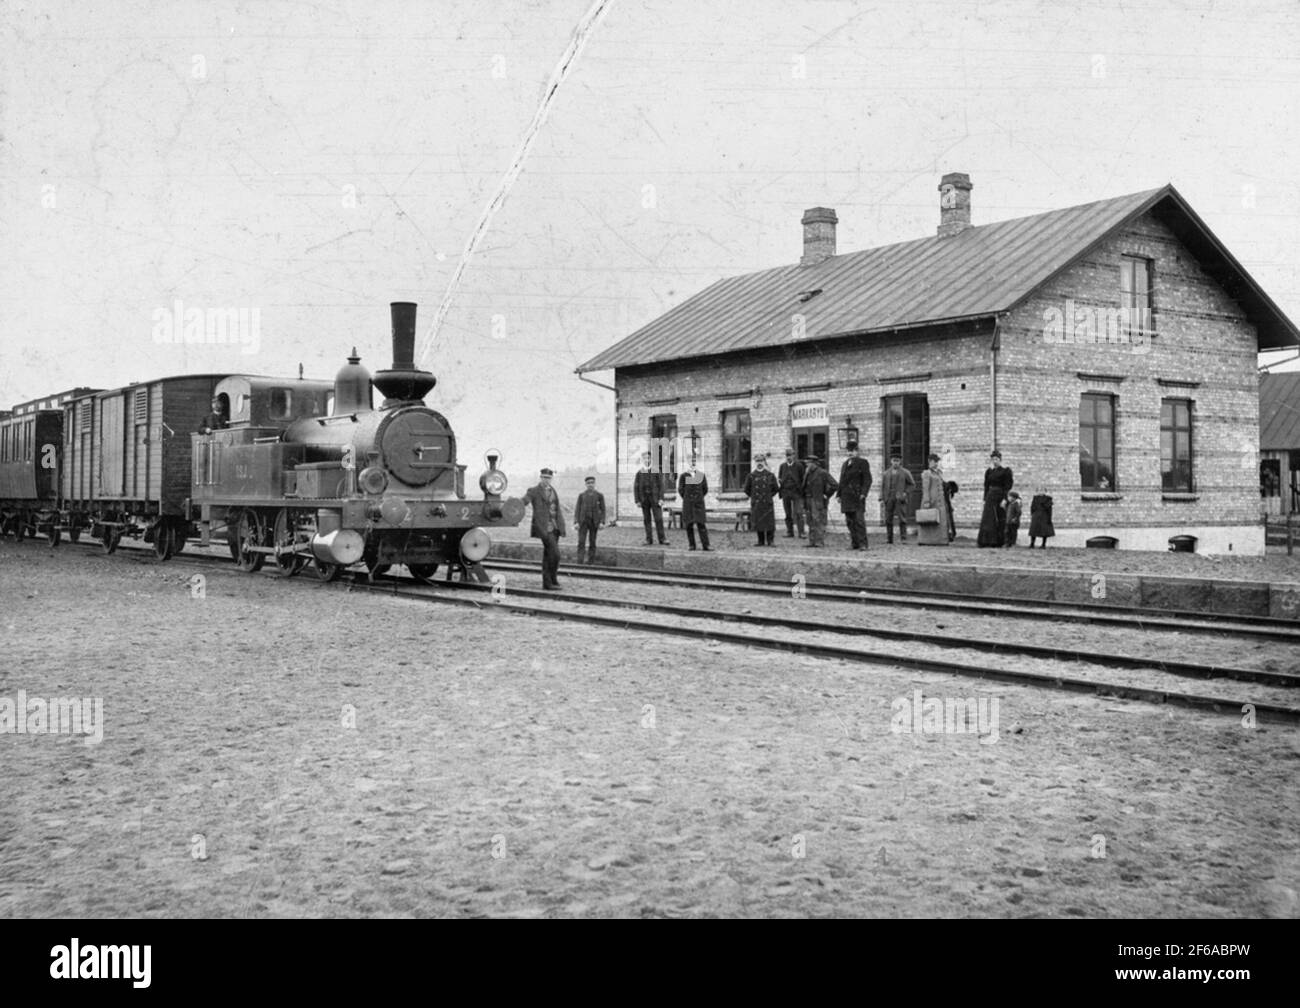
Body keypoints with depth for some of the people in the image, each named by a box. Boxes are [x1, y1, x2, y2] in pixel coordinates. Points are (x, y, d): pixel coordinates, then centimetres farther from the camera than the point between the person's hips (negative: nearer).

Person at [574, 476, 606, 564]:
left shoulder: (599, 495, 4)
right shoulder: (581, 495, 6)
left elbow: (603, 509, 3)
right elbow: (577, 509, 5)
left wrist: (602, 522, -7)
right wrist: (576, 522, -5)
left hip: (594, 522, 0)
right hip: (583, 521, 0)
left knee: (592, 543, 5)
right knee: (581, 542, -9)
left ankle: (591, 561, 11)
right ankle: (580, 562, -12)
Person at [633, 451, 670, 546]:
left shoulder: (656, 471, 3)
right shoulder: (639, 473, 6)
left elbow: (661, 485, 2)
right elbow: (635, 487, 5)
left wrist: (661, 499, -7)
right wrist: (637, 501, -2)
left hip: (655, 498, -1)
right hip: (644, 498, 1)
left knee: (658, 519, -6)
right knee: (647, 520, 4)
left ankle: (662, 539, -2)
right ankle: (648, 540, 9)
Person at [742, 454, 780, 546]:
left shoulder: (770, 475, 2)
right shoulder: (751, 476, 4)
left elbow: (776, 488, 9)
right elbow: (747, 489, 11)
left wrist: (770, 495, 6)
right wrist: (752, 496, 7)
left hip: (768, 503, -1)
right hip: (756, 504, 1)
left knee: (769, 522, -3)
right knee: (758, 522, 4)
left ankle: (770, 541, 4)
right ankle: (761, 541, 13)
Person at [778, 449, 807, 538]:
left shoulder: (799, 465, 1)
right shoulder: (782, 466, 12)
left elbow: (803, 479, 2)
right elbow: (779, 477, 21)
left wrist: (801, 490, -7)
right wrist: (779, 480, -2)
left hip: (796, 492, -4)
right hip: (785, 492, 4)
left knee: (798, 513, -10)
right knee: (788, 514, 6)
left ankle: (801, 533, -11)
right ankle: (789, 532, 12)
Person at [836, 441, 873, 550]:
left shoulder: (863, 462, 0)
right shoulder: (845, 463, 19)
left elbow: (867, 480, -7)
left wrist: (863, 493, -17)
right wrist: (839, 495, 15)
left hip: (857, 495, -6)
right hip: (846, 496, 6)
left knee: (859, 520, -11)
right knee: (850, 521, 5)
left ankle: (862, 544, -11)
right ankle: (854, 543, 9)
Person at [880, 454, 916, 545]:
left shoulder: (905, 473, 5)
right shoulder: (886, 473, 12)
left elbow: (912, 484, 11)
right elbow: (882, 485, 17)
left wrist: (905, 492, -1)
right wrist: (882, 496, 3)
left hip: (900, 499, -2)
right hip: (889, 499, 2)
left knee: (902, 519, -9)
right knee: (888, 520, 0)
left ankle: (903, 538, -8)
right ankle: (890, 540, 4)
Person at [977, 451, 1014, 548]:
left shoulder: (1006, 471, -4)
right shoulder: (989, 471, 10)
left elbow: (1008, 486, -9)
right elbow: (986, 486, 12)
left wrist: (1005, 499, -17)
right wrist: (985, 499, 7)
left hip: (1000, 496, -4)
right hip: (990, 496, 4)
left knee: (1000, 520, -1)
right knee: (988, 519, -2)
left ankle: (999, 542, 3)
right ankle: (985, 541, -3)